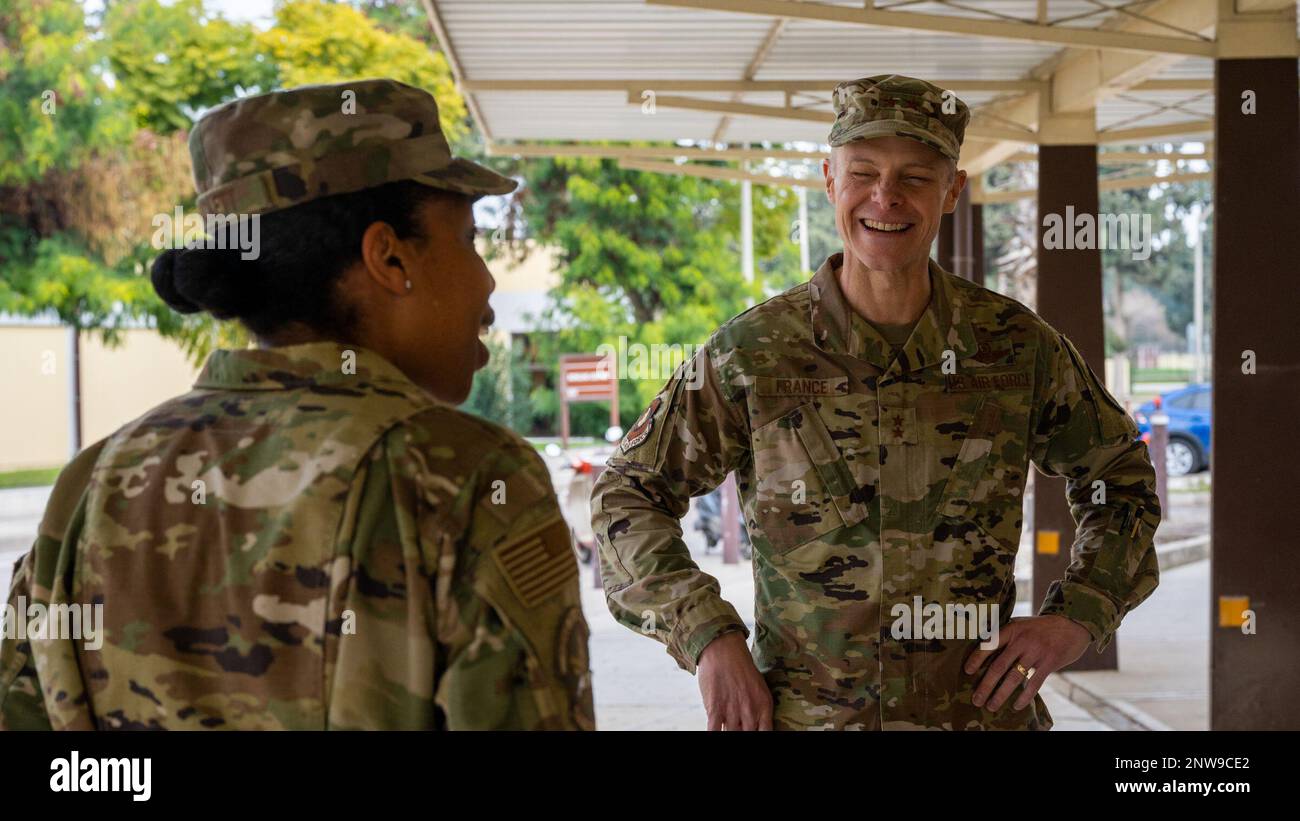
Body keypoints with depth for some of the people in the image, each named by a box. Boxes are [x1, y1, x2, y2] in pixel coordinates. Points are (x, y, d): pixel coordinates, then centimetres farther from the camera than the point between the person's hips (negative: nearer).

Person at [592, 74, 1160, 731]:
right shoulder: (752, 353, -8)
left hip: (977, 711, 1)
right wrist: (708, 638, -11)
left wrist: (1077, 615, -2)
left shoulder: (1016, 346, -4)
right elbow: (628, 494, 0)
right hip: (802, 713, -1)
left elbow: (1121, 476, 12)